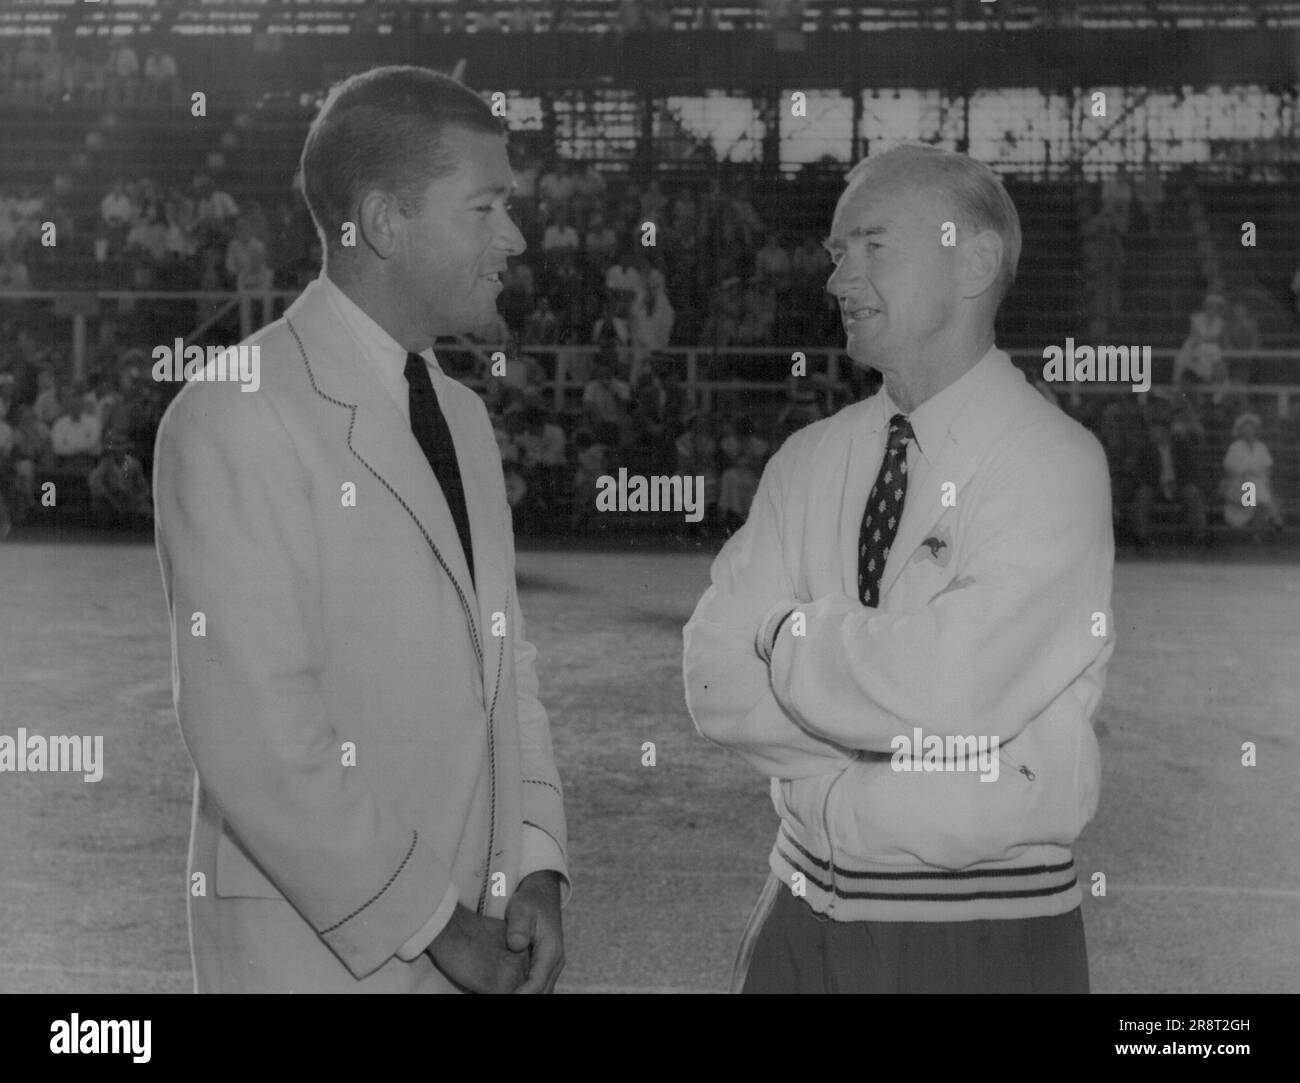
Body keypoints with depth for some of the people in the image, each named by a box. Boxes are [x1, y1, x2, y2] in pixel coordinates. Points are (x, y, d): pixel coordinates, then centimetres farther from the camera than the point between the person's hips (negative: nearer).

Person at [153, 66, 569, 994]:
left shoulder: (464, 416, 12)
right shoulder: (237, 416, -13)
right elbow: (252, 726, -19)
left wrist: (537, 870, 0)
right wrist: (432, 926, -15)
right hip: (324, 947, -7)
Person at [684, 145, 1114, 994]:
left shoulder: (1053, 463, -13)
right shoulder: (809, 462, 4)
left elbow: (949, 689, -24)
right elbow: (717, 683, -5)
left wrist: (792, 636, -9)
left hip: (984, 935, -4)